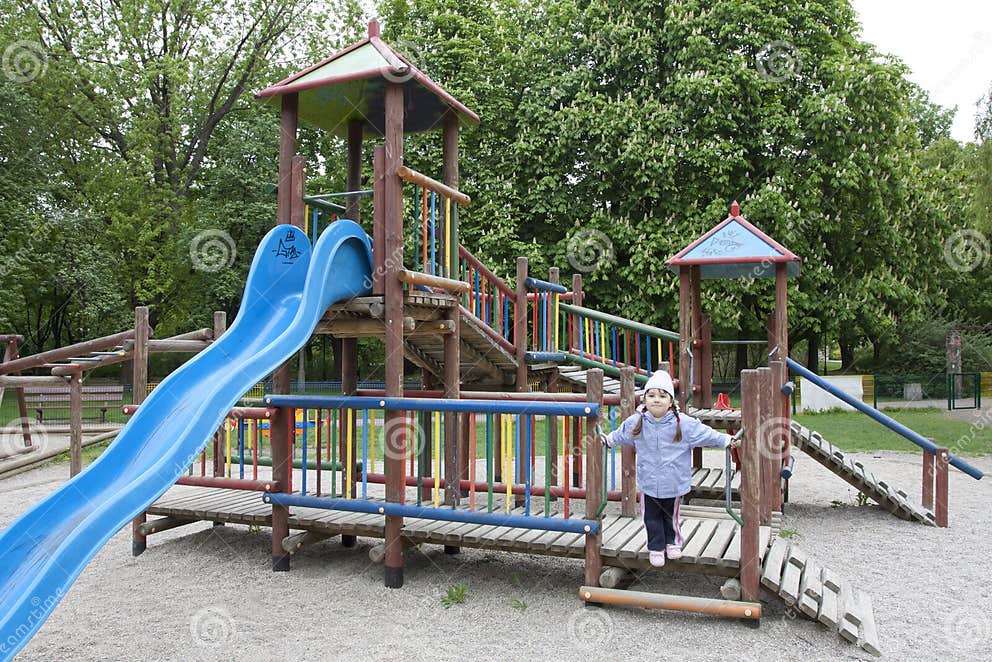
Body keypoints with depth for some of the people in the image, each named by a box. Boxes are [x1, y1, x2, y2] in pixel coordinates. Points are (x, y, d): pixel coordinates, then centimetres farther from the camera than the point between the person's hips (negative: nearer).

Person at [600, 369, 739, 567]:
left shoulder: (684, 424, -15)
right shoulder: (636, 423, -7)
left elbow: (707, 434, -7)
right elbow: (620, 435, 13)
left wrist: (727, 440, -10)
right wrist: (607, 439, 18)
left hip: (674, 483, -1)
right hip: (648, 483, 1)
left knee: (671, 515, 18)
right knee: (652, 517, 11)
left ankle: (672, 542, 42)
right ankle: (656, 548, 30)